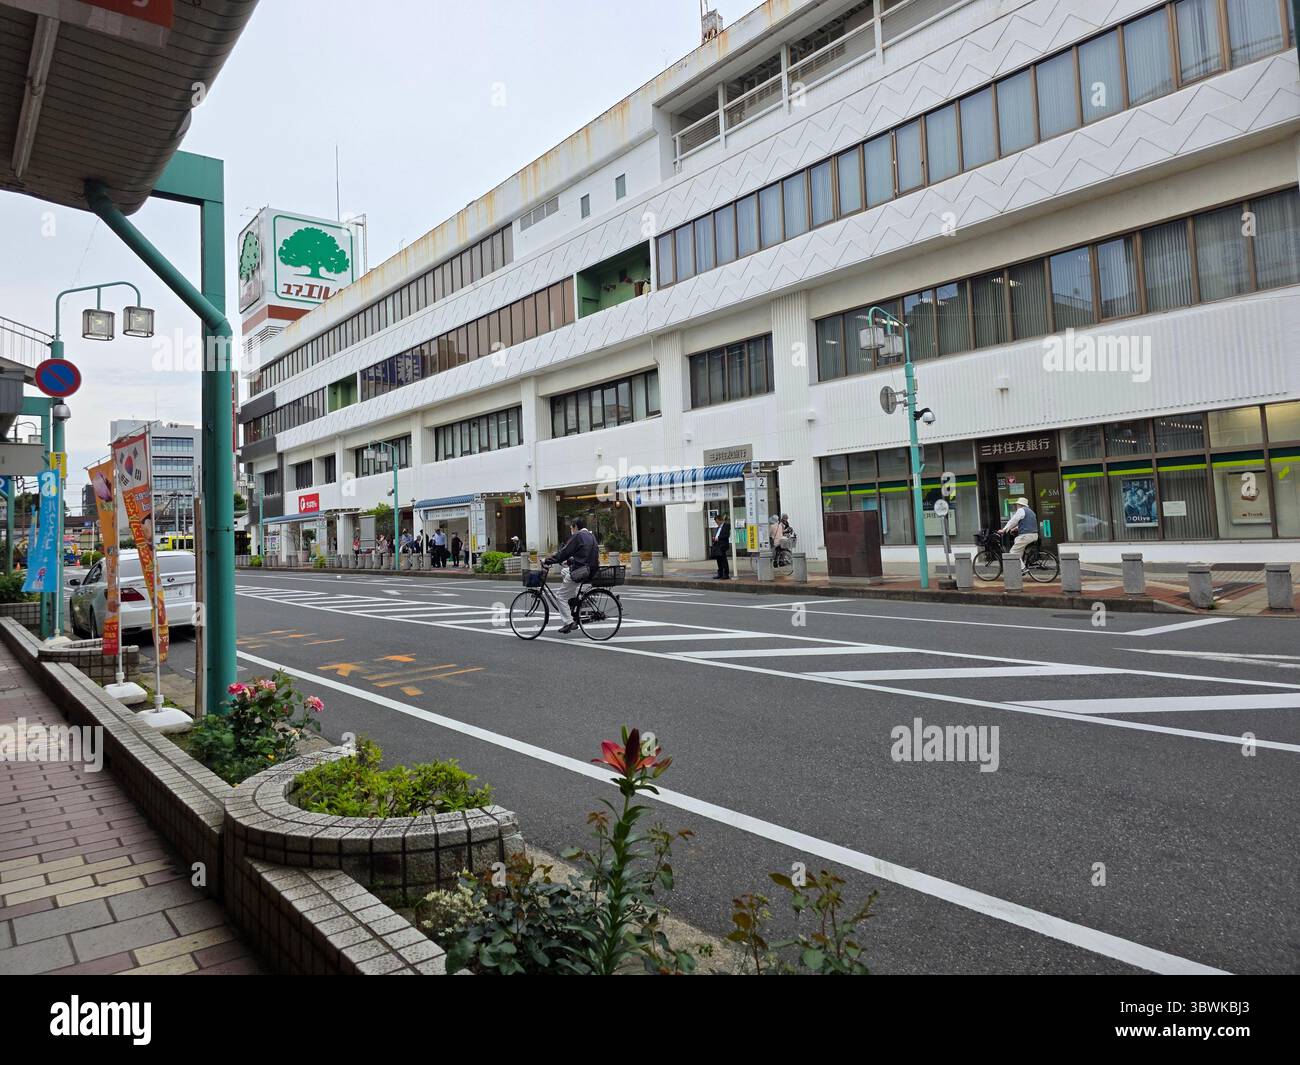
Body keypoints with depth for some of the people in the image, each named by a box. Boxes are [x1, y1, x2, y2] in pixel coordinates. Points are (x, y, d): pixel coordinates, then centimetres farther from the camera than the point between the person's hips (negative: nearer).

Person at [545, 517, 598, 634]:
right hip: (591, 570, 9)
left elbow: (563, 553, -12)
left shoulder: (578, 536, -11)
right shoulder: (591, 536, 16)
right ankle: (575, 598, 24)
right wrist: (571, 560, 35)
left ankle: (569, 623, -3)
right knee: (563, 572, 30)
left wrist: (547, 561, -3)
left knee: (561, 596, 1)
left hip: (579, 572, -9)